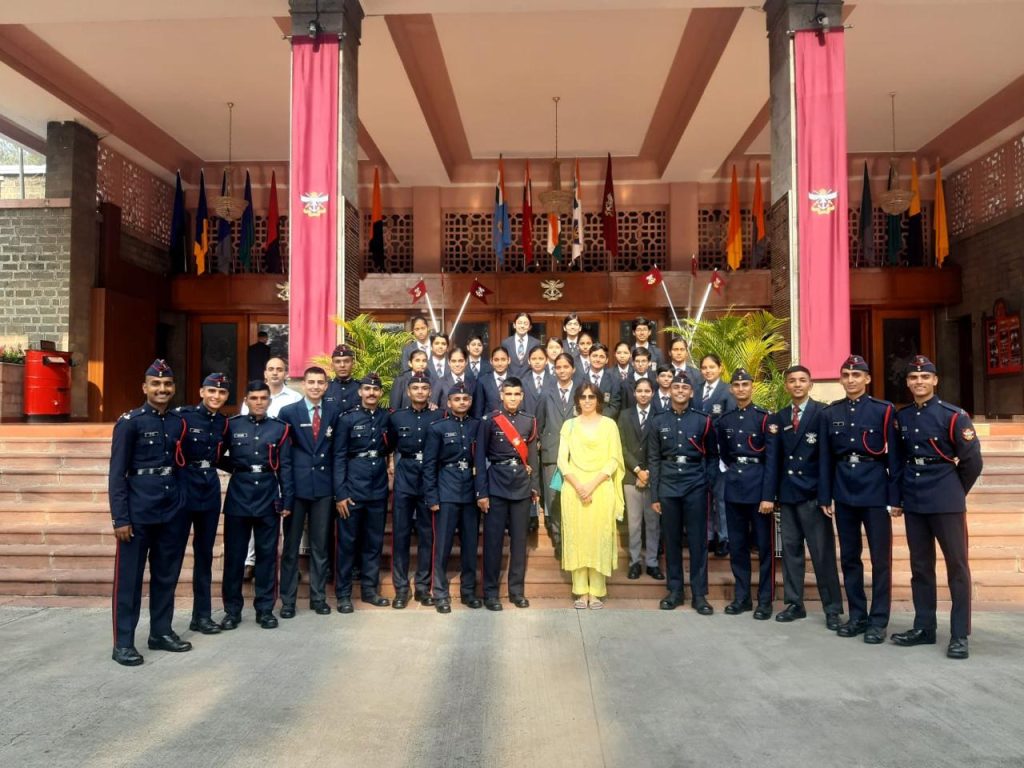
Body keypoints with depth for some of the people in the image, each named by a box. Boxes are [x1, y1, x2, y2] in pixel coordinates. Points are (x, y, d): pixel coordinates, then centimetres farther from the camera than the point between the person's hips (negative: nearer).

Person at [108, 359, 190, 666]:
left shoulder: (179, 423, 9)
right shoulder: (129, 422, -6)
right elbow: (117, 474, -8)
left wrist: (184, 508, 13)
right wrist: (120, 517, -13)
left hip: (173, 512, 5)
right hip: (139, 512, -5)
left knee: (167, 575, 14)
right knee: (129, 578, 3)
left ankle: (161, 632, 27)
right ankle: (123, 642, 13)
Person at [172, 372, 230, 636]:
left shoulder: (224, 422, 8)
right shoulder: (182, 415, -10)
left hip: (210, 489, 6)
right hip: (183, 487, -5)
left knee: (204, 553, 12)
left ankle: (202, 615, 22)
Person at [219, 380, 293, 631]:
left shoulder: (280, 428, 4)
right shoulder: (232, 425, 3)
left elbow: (285, 467, 2)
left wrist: (287, 500, -3)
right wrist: (236, 468, -2)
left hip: (269, 497, 0)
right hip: (238, 497, 0)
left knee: (267, 554, 6)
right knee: (234, 554, 6)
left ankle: (265, 609, 16)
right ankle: (232, 609, 17)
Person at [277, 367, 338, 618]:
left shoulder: (333, 411, 5)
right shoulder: (289, 412, -1)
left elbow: (336, 449, 9)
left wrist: (336, 483, 2)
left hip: (323, 485, 2)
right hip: (296, 484, -2)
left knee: (320, 545, 9)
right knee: (291, 545, 6)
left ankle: (318, 597, 20)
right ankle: (287, 599, 17)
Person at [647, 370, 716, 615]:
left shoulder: (702, 420, 2)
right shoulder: (658, 421, 4)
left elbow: (712, 455, 10)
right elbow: (653, 459, 4)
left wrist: (708, 481, -1)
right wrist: (654, 495, 1)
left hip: (695, 487, -1)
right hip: (668, 486, 1)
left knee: (697, 540, 2)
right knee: (671, 539, 8)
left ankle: (699, 594, 11)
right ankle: (675, 590, 19)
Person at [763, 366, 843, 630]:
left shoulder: (822, 413, -2)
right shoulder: (778, 419, 11)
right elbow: (772, 458, 7)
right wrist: (769, 494, 1)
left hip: (813, 493, -4)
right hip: (788, 492, 4)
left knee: (823, 553, -1)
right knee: (790, 549, 9)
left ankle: (832, 609, 9)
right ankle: (794, 603, 19)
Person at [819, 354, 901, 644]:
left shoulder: (883, 410, -2)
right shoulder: (830, 413, 7)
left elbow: (893, 456, -3)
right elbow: (826, 457, 7)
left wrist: (895, 498, -7)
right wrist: (825, 496, 4)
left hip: (876, 491, -3)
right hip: (844, 492, 3)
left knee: (880, 558, 2)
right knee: (849, 556, 10)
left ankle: (878, 620, 12)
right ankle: (857, 615, 22)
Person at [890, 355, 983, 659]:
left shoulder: (953, 415, -7)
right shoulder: (901, 418, 8)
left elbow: (973, 460, -5)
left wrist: (956, 492, 3)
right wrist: (903, 493, 13)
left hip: (946, 501, -5)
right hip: (913, 501, 5)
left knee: (957, 565, 0)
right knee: (920, 565, 11)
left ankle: (960, 635, 8)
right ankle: (924, 628, 20)